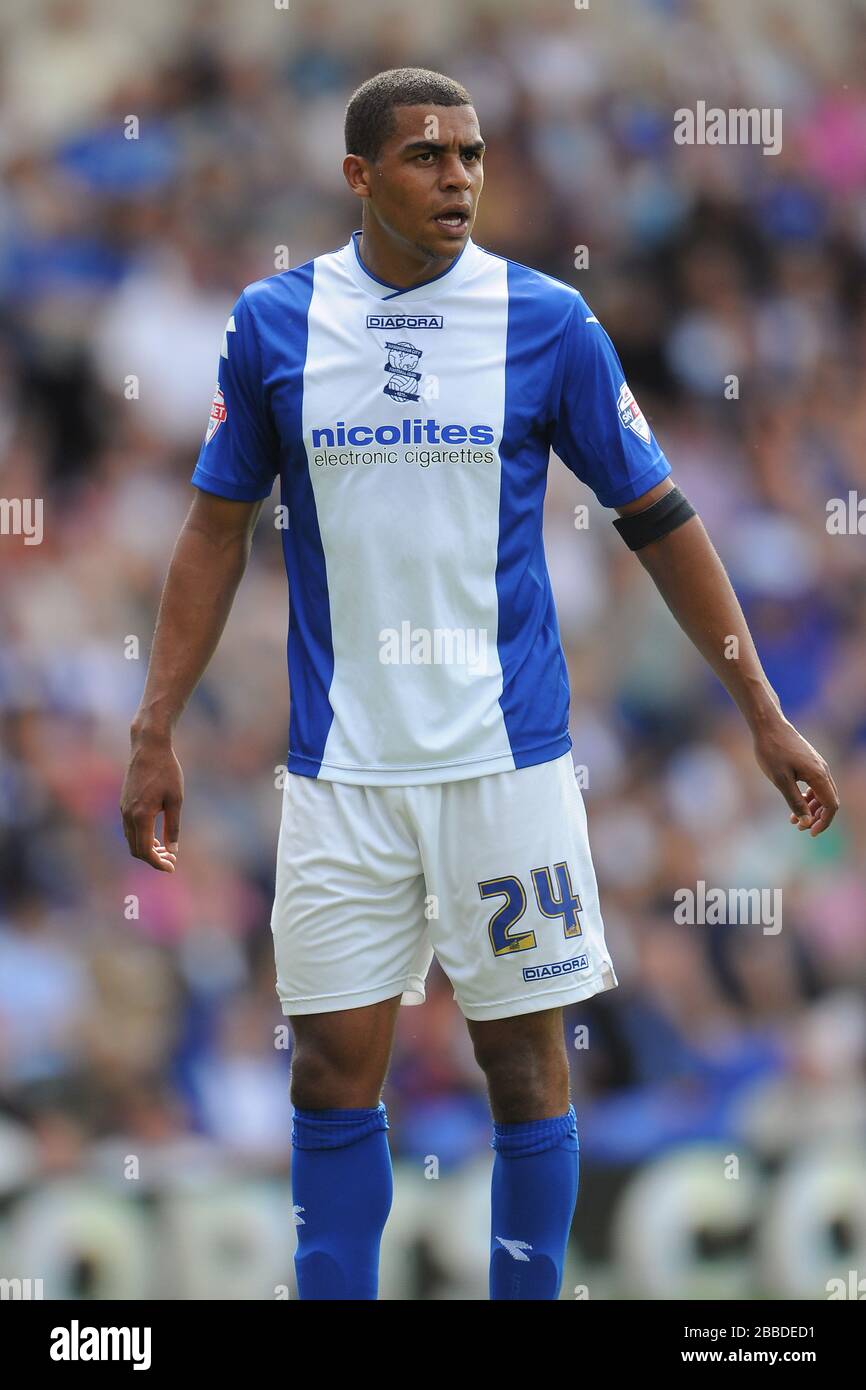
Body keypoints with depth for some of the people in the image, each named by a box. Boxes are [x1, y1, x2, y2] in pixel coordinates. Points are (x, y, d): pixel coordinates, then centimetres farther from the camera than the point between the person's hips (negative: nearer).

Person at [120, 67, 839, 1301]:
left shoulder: (547, 321, -2)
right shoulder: (275, 322, 2)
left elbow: (659, 520, 4)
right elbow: (218, 529, 10)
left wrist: (762, 713, 2)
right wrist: (156, 731, 6)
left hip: (505, 757, -1)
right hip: (343, 767, 1)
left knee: (525, 1062, 3)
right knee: (334, 1071, 1)